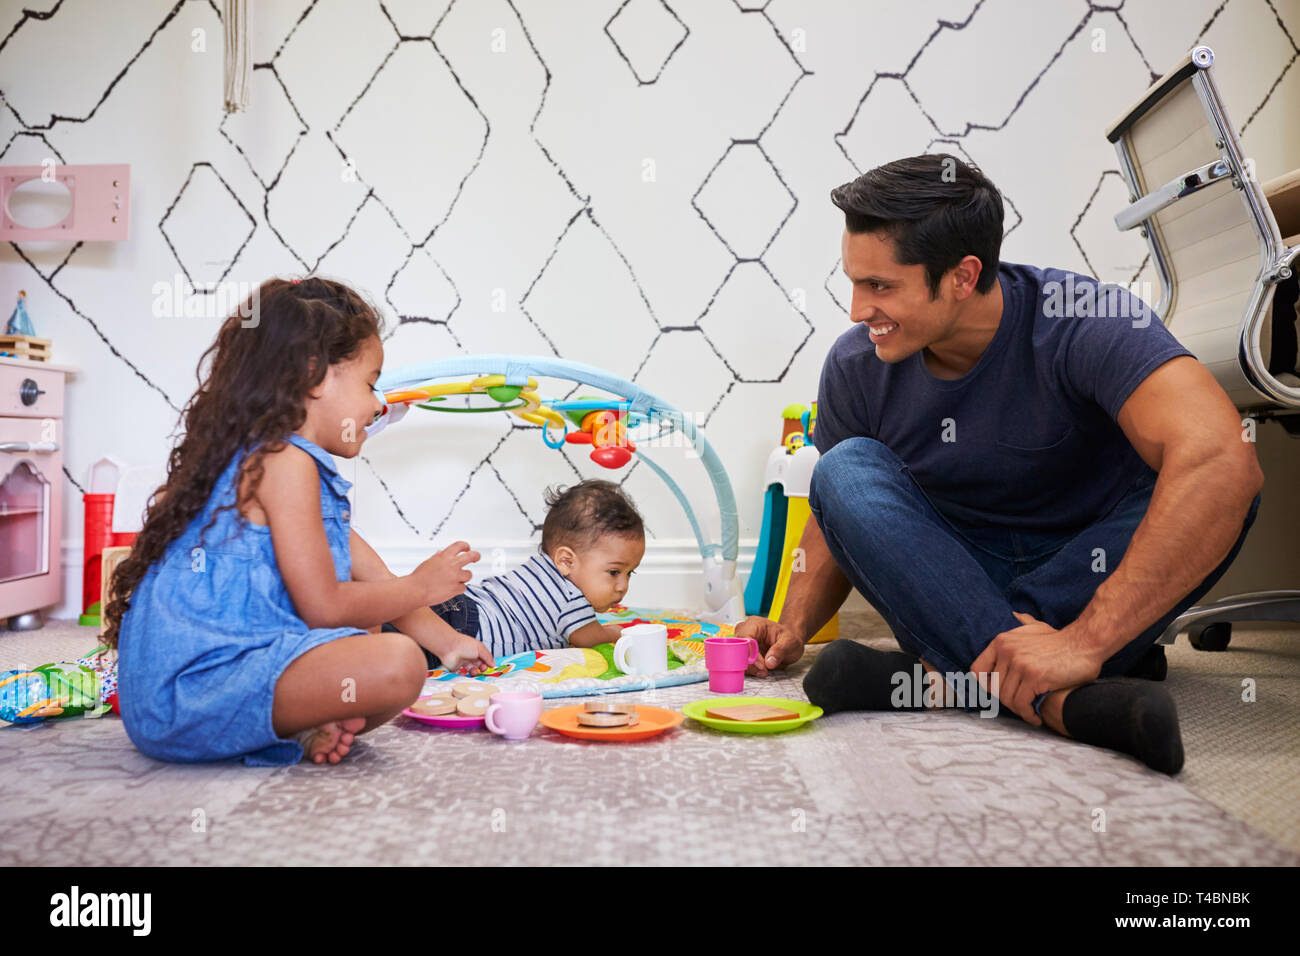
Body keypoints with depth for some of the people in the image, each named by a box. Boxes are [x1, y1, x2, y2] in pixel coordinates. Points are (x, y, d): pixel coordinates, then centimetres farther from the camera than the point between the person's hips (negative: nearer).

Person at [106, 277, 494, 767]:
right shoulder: (284, 461, -13)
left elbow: (371, 578, 26)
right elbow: (324, 606, -15)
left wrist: (446, 641, 27)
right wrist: (420, 585, 0)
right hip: (195, 684, -11)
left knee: (366, 630, 27)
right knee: (396, 664, -27)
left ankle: (310, 727, 2)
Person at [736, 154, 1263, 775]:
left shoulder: (1085, 322, -24)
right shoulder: (855, 367, -11)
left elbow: (1223, 460, -39)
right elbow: (837, 514, 3)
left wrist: (1085, 640, -45)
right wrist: (794, 628, -15)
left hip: (1091, 571, -2)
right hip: (957, 577, 2)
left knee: (1209, 490, -31)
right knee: (847, 469, -24)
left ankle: (955, 672, -31)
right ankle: (1055, 700, -37)